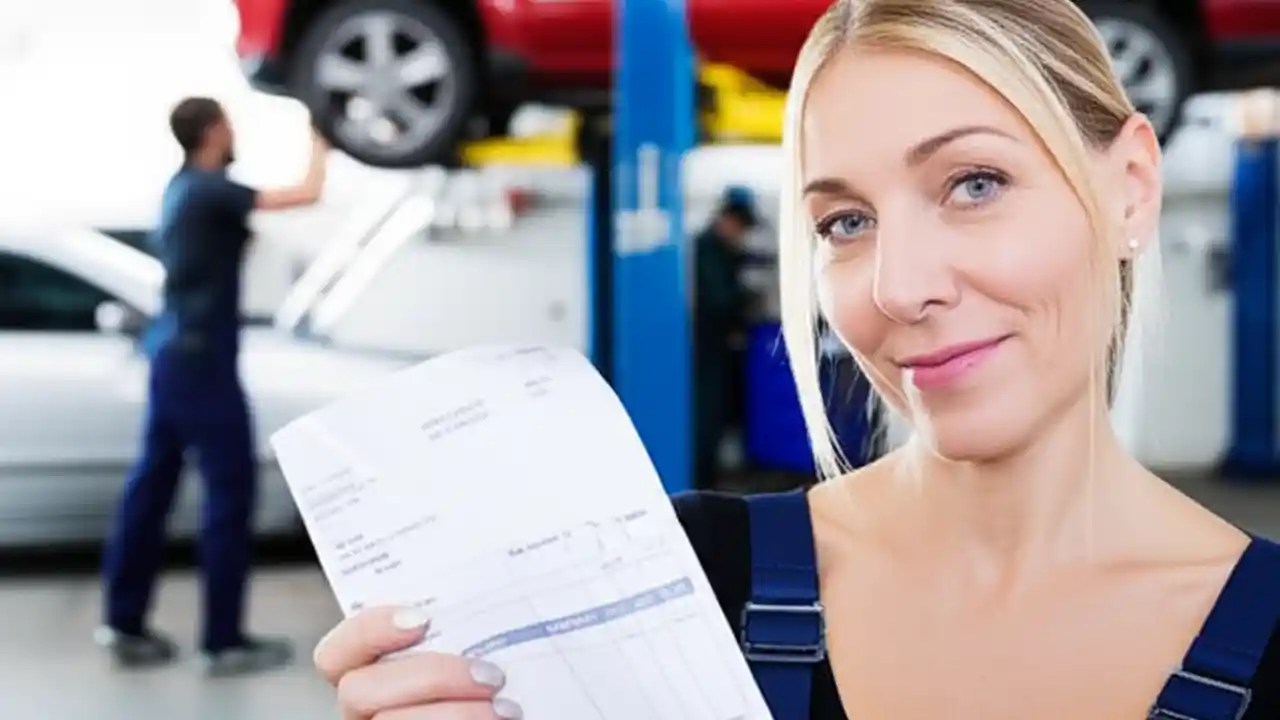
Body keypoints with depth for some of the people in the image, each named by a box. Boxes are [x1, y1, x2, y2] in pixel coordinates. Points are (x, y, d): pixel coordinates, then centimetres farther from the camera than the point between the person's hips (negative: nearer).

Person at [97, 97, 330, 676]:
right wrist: (319, 148, -1)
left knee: (153, 481, 11)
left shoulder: (184, 187, 13)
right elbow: (306, 195, -19)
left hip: (172, 351, 10)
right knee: (231, 487, -4)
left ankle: (124, 623, 16)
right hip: (201, 357, -10)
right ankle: (225, 640, 0)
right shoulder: (209, 190, -15)